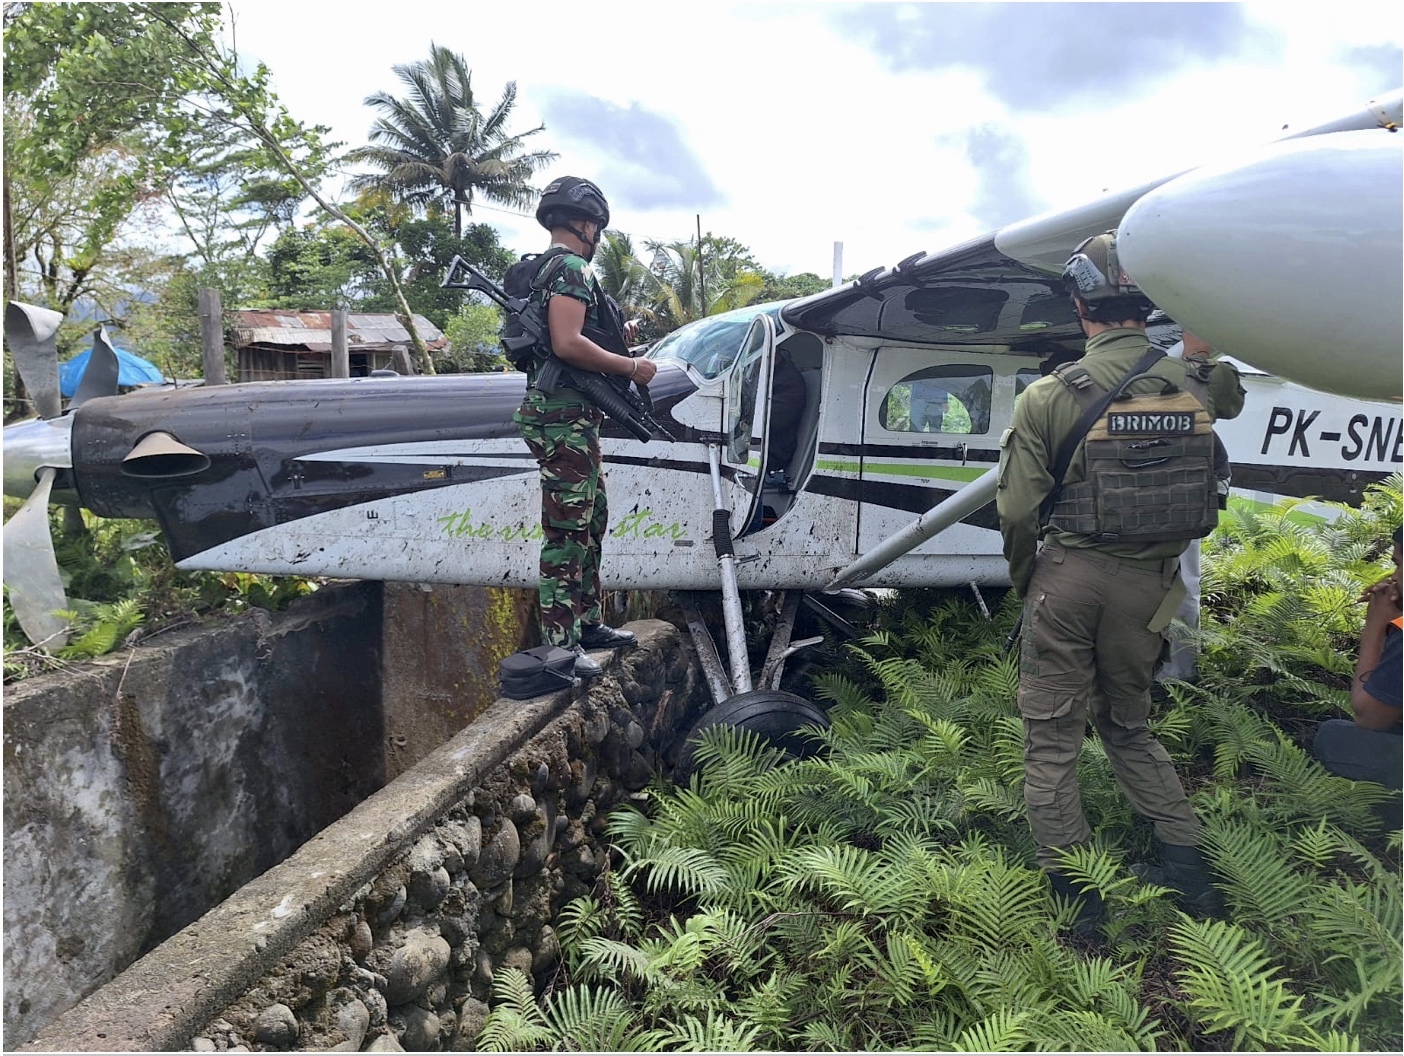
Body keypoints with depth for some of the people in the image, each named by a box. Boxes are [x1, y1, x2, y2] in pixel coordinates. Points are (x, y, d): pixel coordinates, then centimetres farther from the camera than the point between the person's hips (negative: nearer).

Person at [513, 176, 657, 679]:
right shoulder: (570, 267, -11)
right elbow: (567, 344, -23)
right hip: (564, 416, -11)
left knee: (591, 521, 17)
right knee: (567, 530, -7)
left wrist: (615, 340, 16)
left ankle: (587, 622, 26)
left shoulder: (548, 266, 21)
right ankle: (559, 643, -2)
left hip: (575, 418, 11)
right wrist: (630, 366, -14)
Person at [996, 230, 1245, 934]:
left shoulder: (1049, 396, -12)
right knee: (1128, 726, 23)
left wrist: (1024, 586, 5)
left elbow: (1018, 512, -10)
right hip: (1149, 585, 4)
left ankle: (1072, 891, 14)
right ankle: (1188, 868, 23)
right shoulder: (1194, 385, -2)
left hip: (1070, 575, -4)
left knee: (1051, 735, 9)